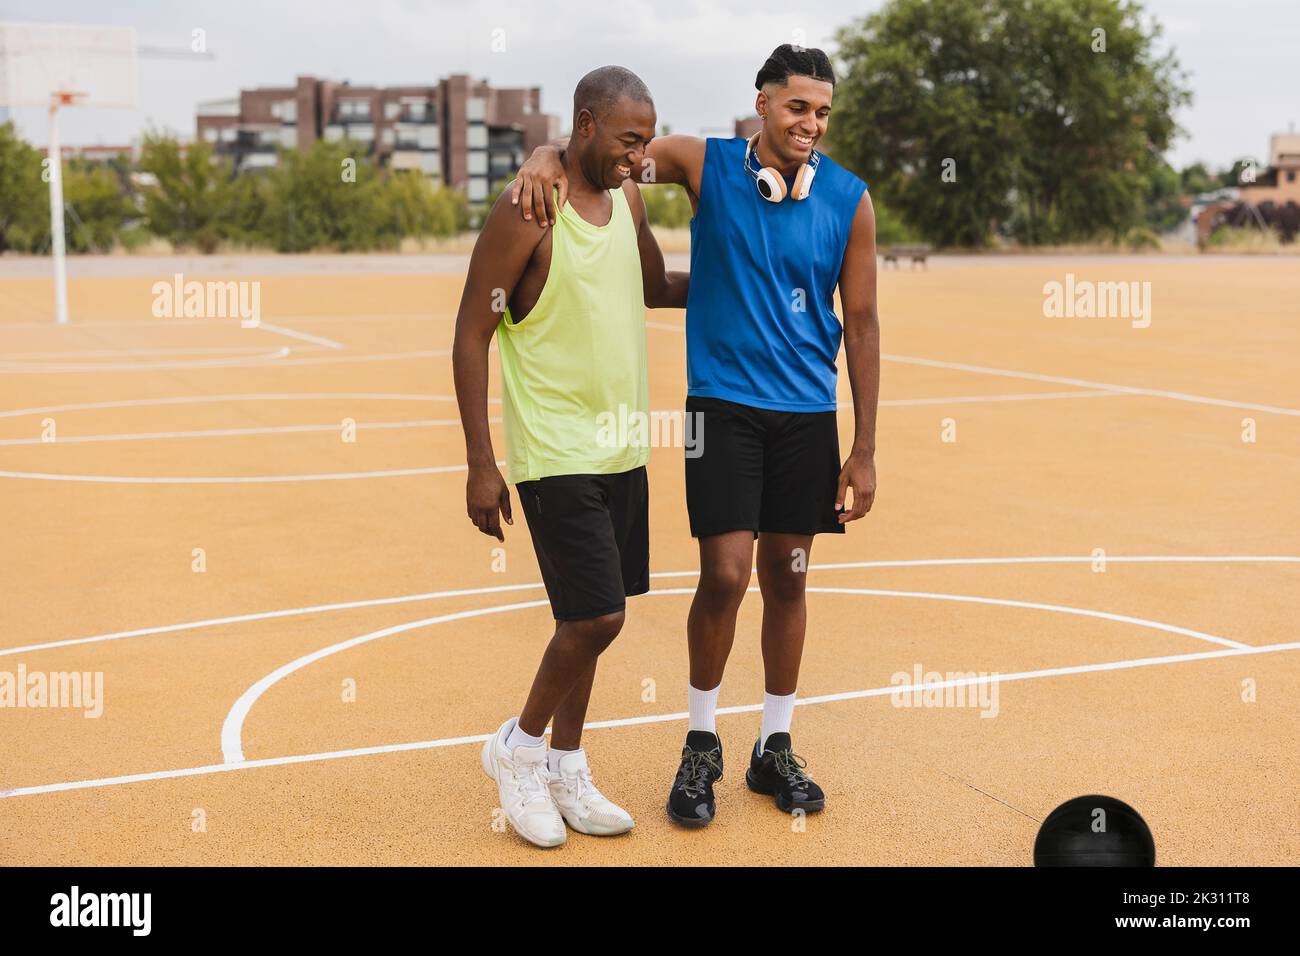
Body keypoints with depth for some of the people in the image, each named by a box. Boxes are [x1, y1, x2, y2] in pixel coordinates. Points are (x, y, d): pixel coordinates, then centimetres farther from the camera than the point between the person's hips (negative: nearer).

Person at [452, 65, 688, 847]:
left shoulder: (629, 198, 7)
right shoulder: (527, 213, -15)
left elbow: (655, 287, 25)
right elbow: (471, 336, -13)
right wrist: (481, 464, -14)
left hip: (621, 447, 7)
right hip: (557, 452, -7)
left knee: (590, 616, 13)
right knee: (598, 616, -9)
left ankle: (565, 771, 26)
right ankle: (519, 747, 14)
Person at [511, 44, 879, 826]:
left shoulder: (848, 199, -2)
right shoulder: (706, 165, -4)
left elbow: (860, 323, 2)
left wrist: (865, 448, 1)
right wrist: (547, 157, -28)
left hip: (808, 412, 2)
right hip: (723, 402, -2)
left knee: (787, 579, 8)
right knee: (725, 575, -8)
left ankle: (775, 748, 24)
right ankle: (701, 746, 13)